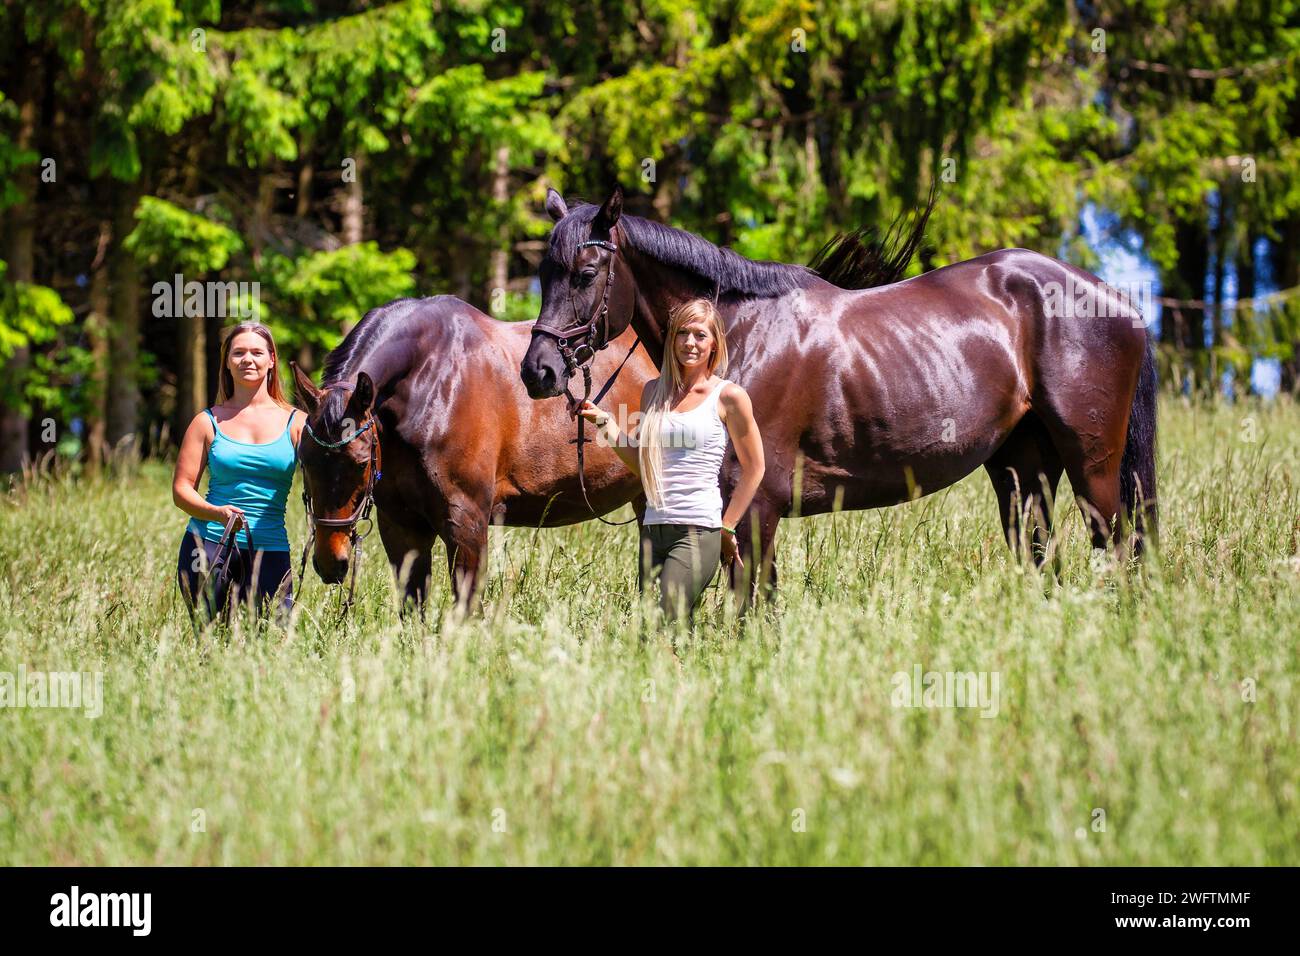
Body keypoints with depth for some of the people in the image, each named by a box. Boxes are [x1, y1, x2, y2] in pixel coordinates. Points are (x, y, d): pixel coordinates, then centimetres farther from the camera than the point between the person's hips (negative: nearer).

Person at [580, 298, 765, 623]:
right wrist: (604, 422, 7)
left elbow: (754, 468, 3)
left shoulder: (728, 396, -2)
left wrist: (727, 528, 1)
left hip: (698, 532, -6)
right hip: (653, 530, 6)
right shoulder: (654, 391, 13)